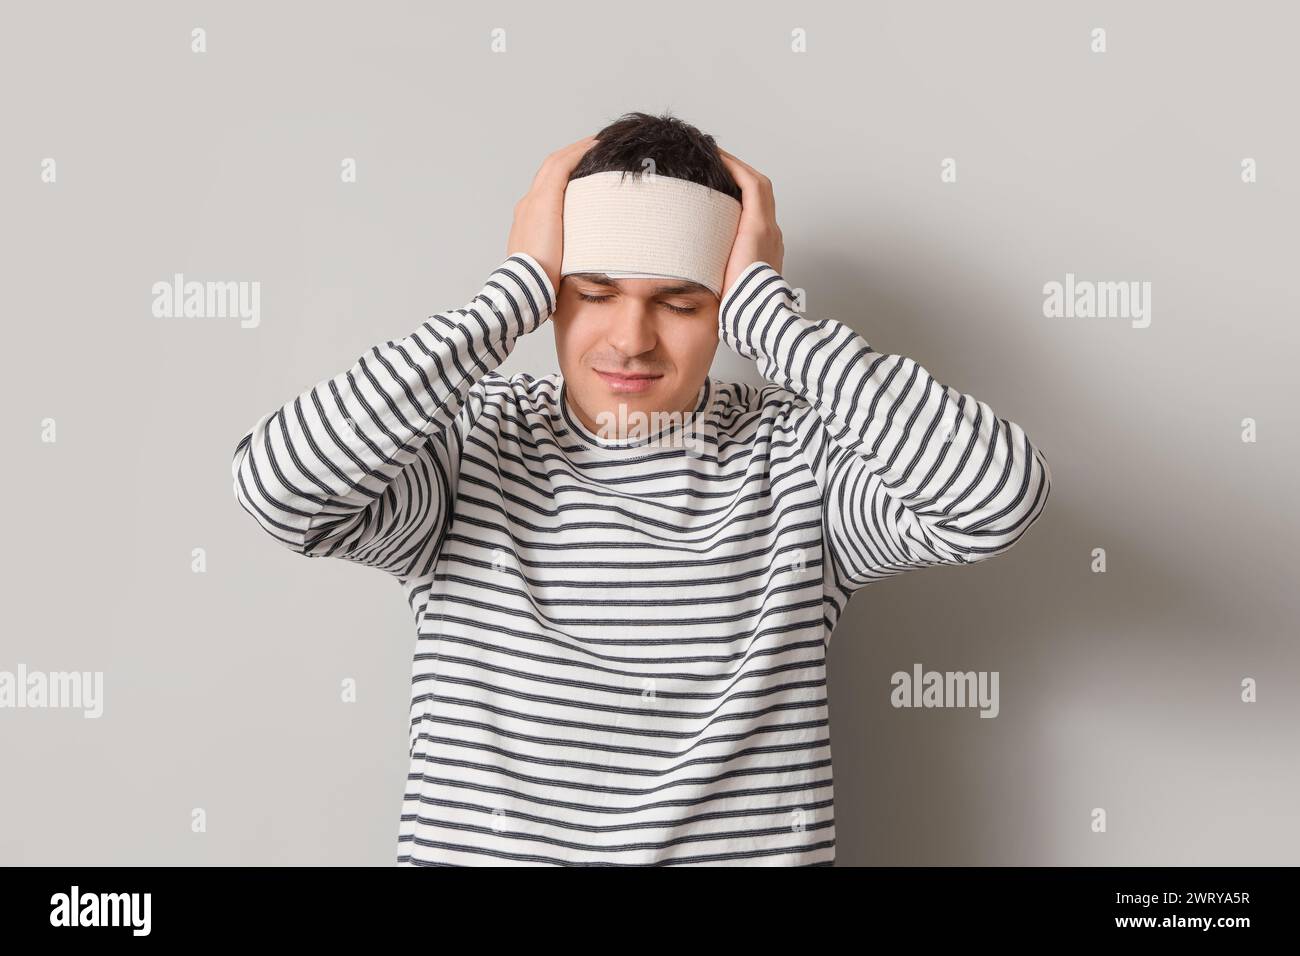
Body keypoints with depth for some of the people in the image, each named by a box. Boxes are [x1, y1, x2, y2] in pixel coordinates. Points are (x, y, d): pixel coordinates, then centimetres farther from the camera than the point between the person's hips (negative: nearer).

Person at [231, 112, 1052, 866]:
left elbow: (1002, 491, -16)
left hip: (747, 845, 1)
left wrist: (766, 307, -11)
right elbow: (277, 482, -17)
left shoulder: (796, 456, -1)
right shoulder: (467, 444, 0)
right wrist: (517, 291, -12)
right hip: (477, 845, 0)